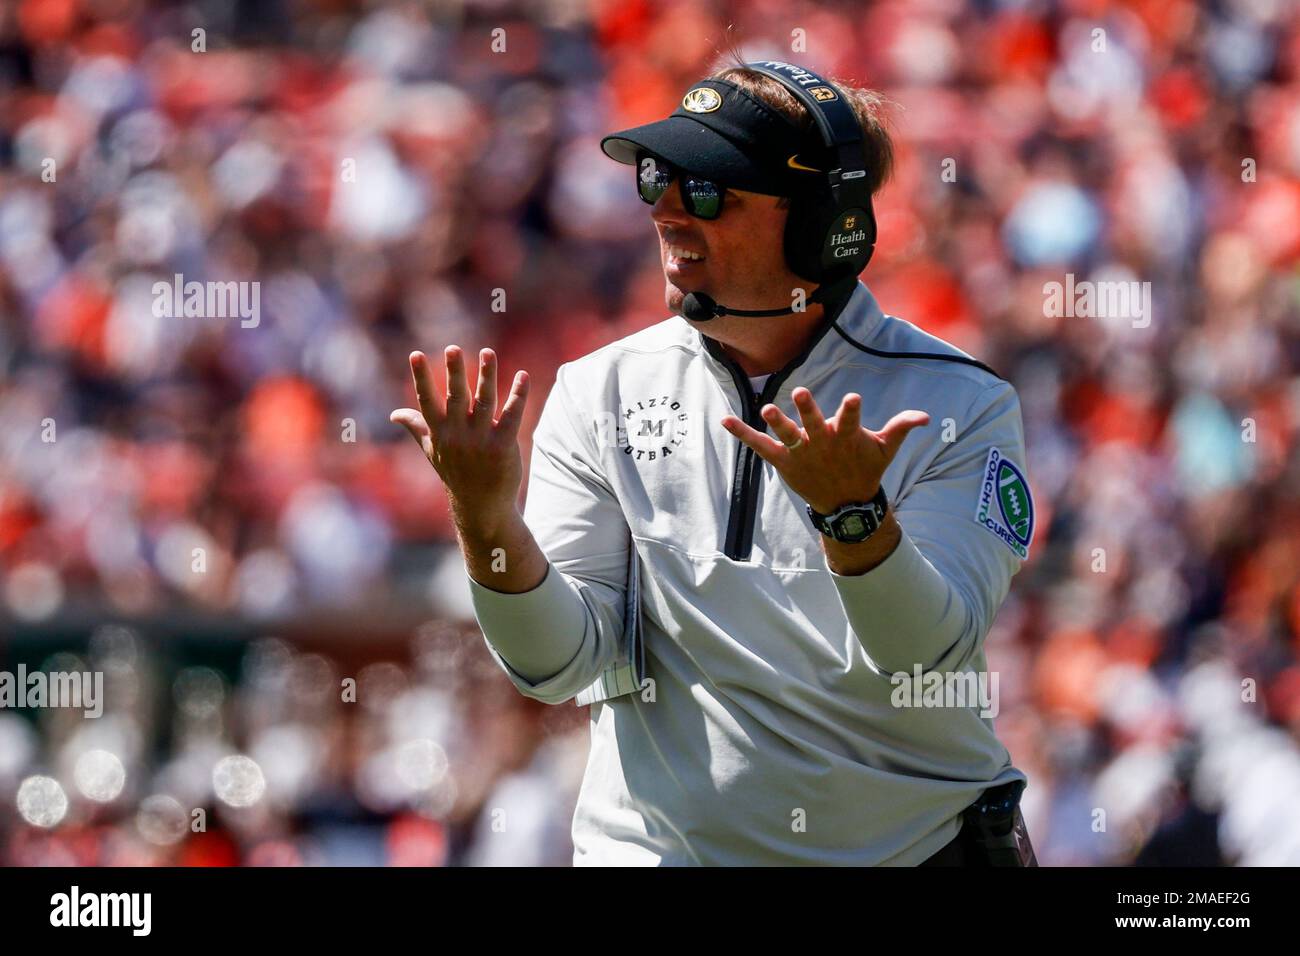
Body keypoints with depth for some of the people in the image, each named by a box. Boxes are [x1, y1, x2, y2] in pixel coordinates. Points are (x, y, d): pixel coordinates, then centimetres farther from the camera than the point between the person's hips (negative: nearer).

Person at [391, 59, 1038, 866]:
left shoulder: (960, 406, -6)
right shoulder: (601, 391, 1)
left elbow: (930, 665, -16)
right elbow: (564, 664, -6)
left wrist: (853, 514, -30)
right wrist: (486, 519, -22)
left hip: (914, 847, -2)